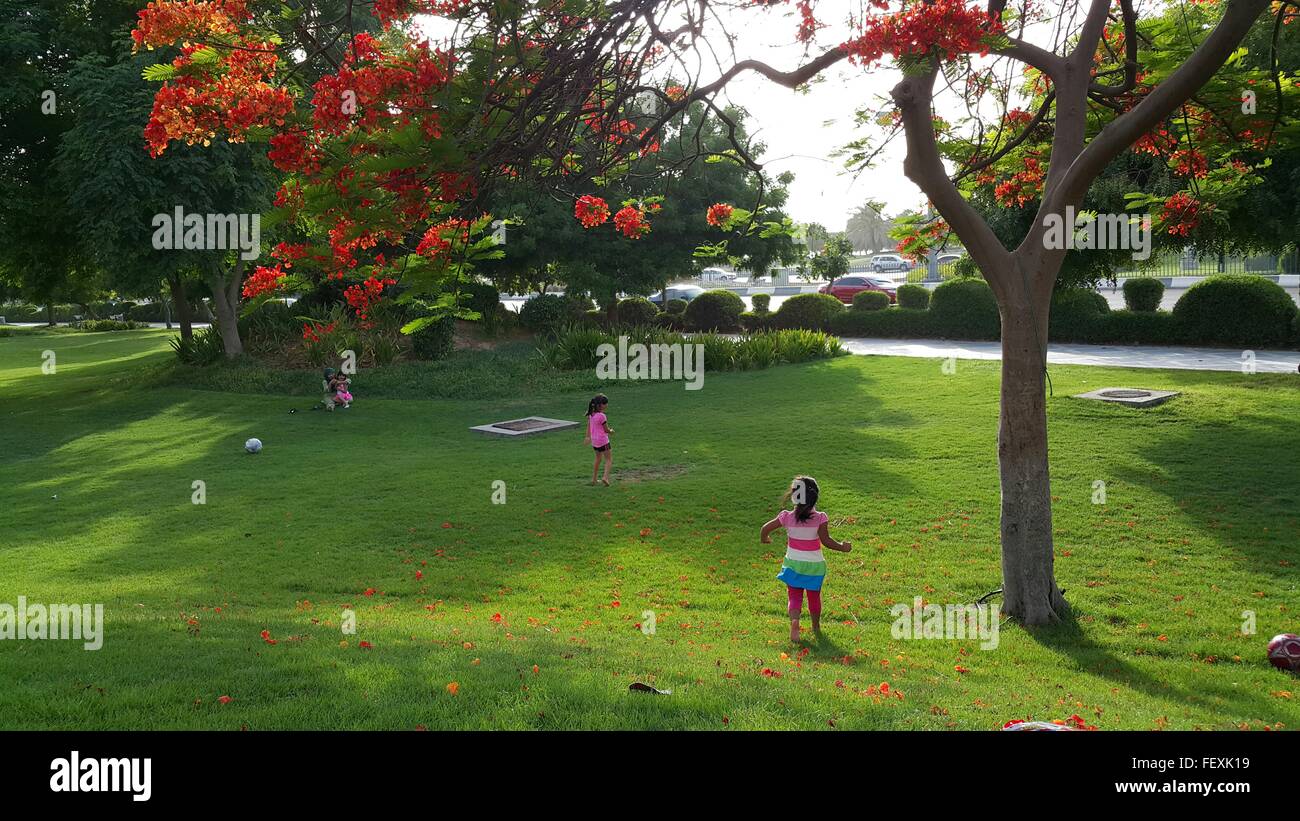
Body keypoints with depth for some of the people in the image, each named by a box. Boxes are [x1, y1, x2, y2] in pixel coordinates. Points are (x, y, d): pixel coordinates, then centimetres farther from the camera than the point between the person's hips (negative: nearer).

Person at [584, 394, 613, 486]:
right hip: (603, 441, -8)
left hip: (594, 441, 8)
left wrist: (588, 437, 17)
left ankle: (594, 479, 25)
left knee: (598, 459, 23)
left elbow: (588, 426, 9)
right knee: (609, 459, 2)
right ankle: (606, 477, -14)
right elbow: (606, 430, -13)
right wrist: (611, 431, 7)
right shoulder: (602, 416, -19)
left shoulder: (591, 414, 3)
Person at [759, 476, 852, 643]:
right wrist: (842, 547, -5)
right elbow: (825, 540, -21)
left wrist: (764, 539, 13)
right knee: (814, 596, 20)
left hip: (793, 563, 0)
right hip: (814, 564, 0)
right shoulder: (819, 518, -17)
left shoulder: (787, 517, -11)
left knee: (794, 596, 7)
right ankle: (816, 626, 38)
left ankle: (794, 620, -22)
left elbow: (766, 528, -8)